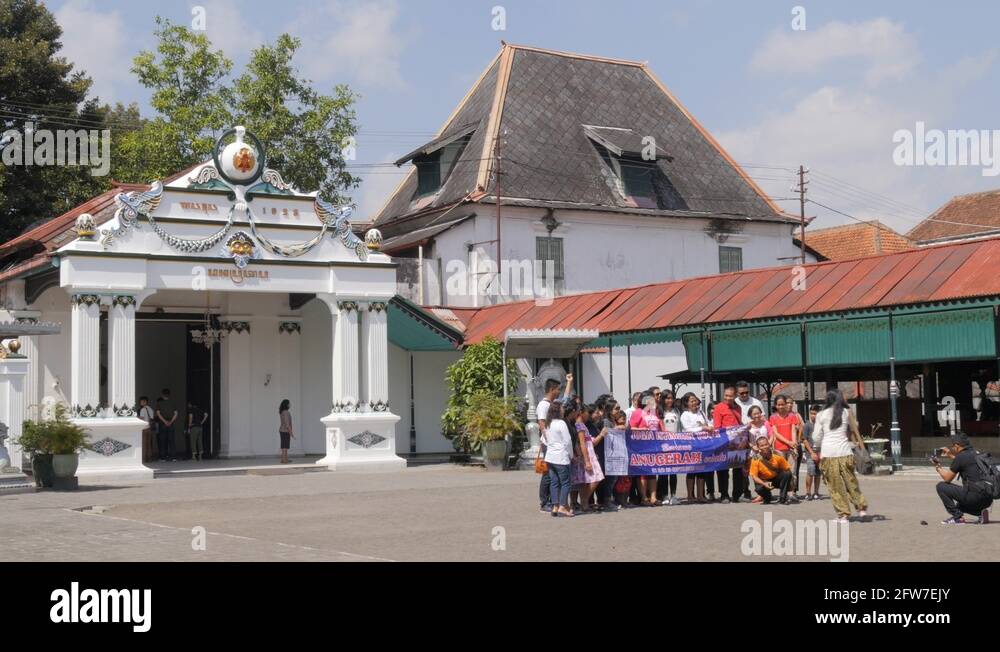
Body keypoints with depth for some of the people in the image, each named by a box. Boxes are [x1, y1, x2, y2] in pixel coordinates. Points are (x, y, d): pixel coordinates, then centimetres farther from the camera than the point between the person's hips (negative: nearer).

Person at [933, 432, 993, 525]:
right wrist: (949, 455, 37)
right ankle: (981, 512, 10)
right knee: (959, 504, 35)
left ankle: (957, 517, 0)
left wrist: (938, 466, 17)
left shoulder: (960, 457, -9)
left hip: (974, 497, -8)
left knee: (941, 486, 2)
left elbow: (947, 478, 1)